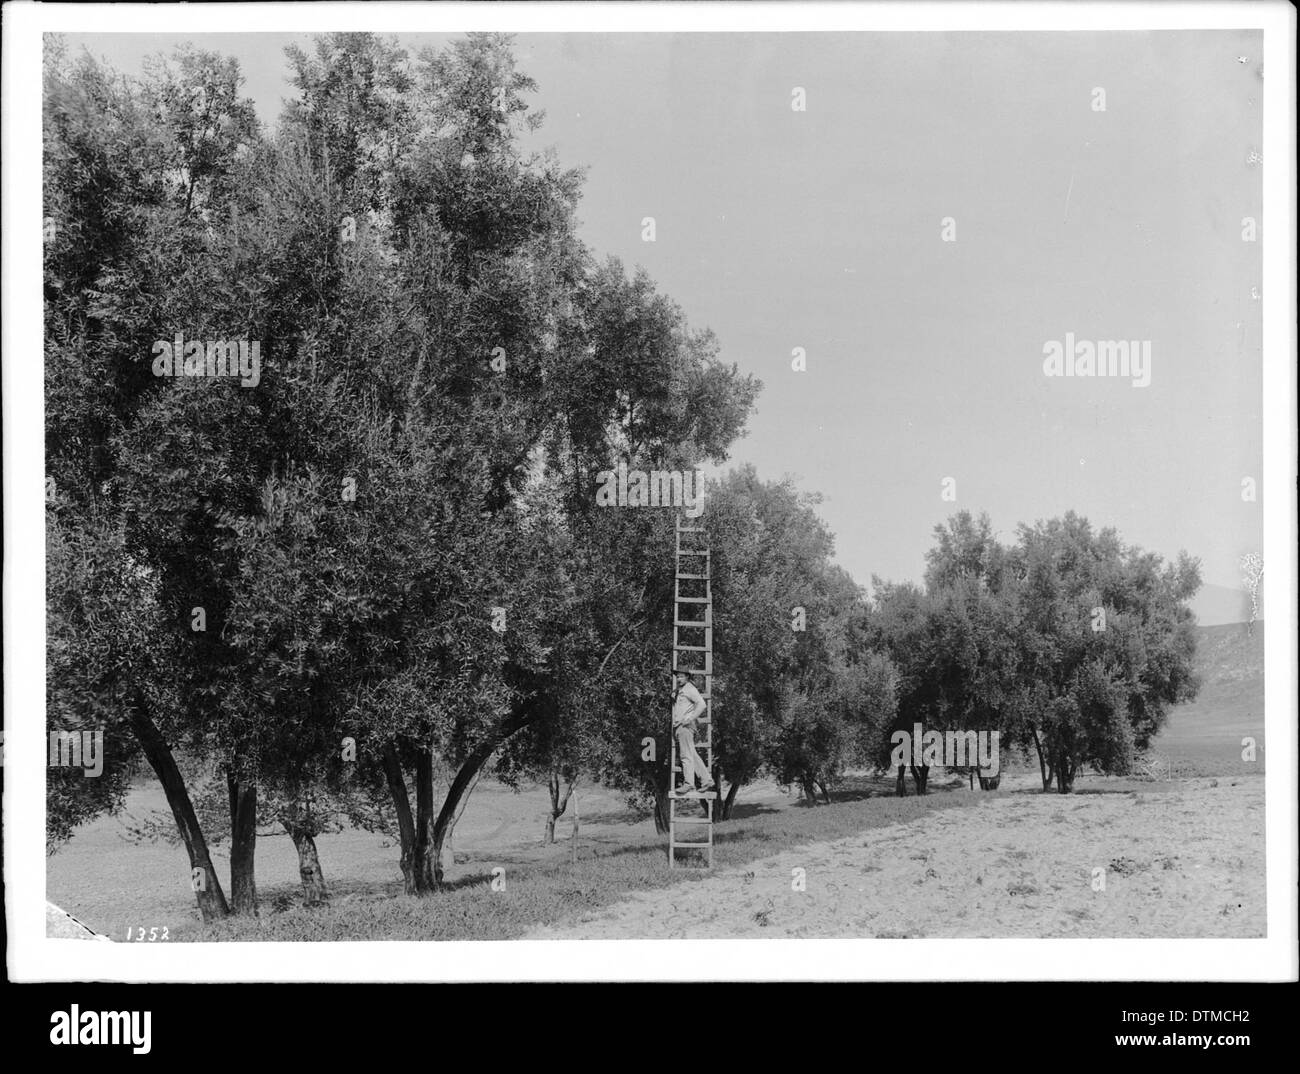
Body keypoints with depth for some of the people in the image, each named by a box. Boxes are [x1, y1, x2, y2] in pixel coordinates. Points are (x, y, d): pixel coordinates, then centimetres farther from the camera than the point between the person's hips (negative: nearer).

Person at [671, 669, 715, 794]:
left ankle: (688, 783, -13)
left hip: (685, 726, -9)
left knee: (686, 755, -11)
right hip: (678, 727, 9)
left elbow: (702, 704, -15)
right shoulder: (678, 691, 19)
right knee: (693, 756, 8)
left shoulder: (689, 689, -6)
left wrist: (690, 718, -18)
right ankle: (706, 781, 10)